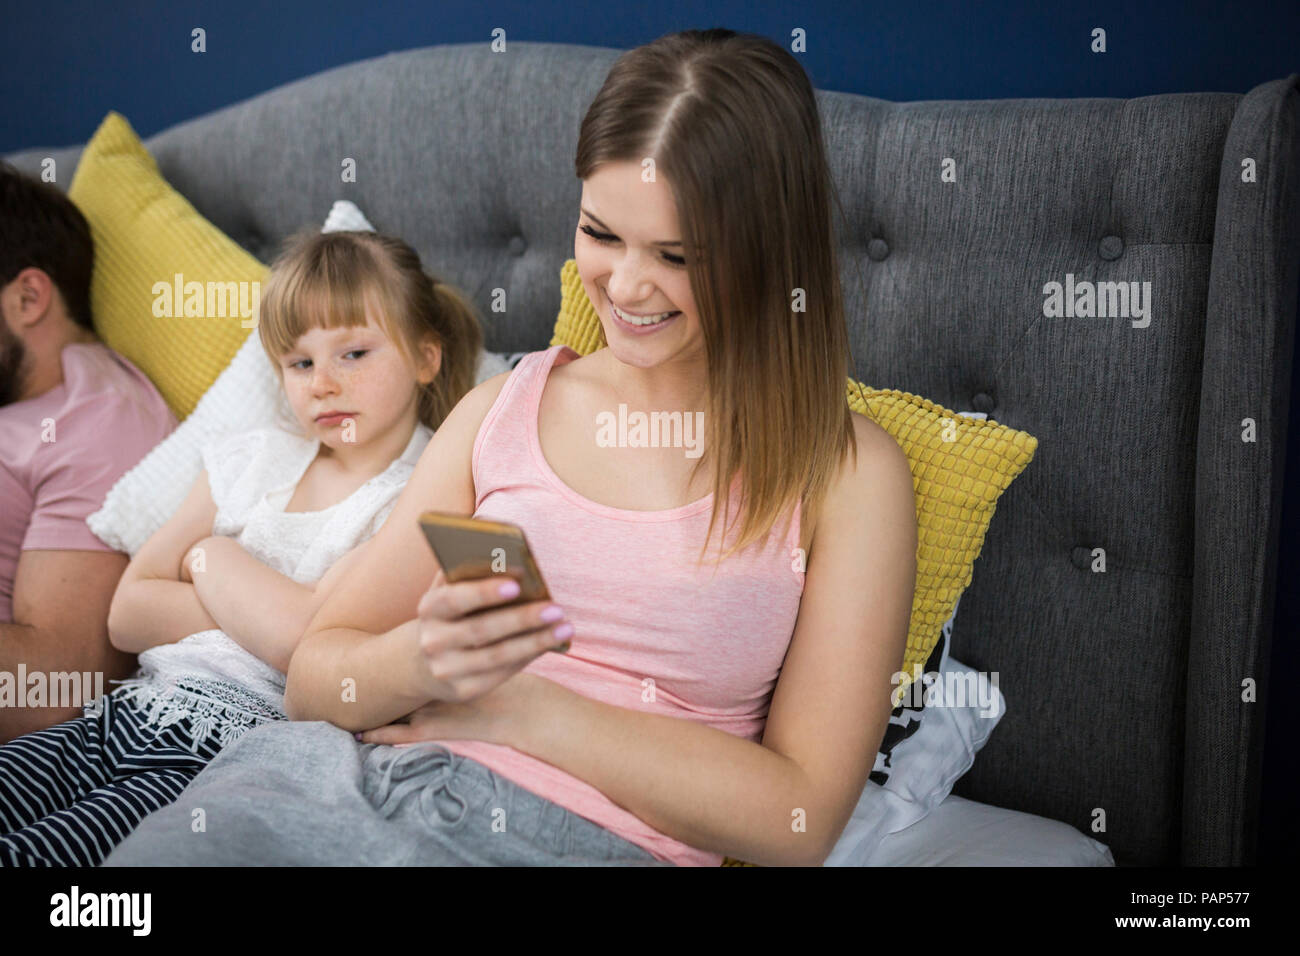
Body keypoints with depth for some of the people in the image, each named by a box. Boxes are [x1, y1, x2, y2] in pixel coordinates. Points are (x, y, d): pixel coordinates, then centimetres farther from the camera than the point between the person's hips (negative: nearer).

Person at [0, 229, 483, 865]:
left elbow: (305, 639, -18)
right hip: (138, 708, 7)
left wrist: (210, 559, 0)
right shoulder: (254, 460, 16)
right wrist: (257, 603, -4)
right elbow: (127, 613, 12)